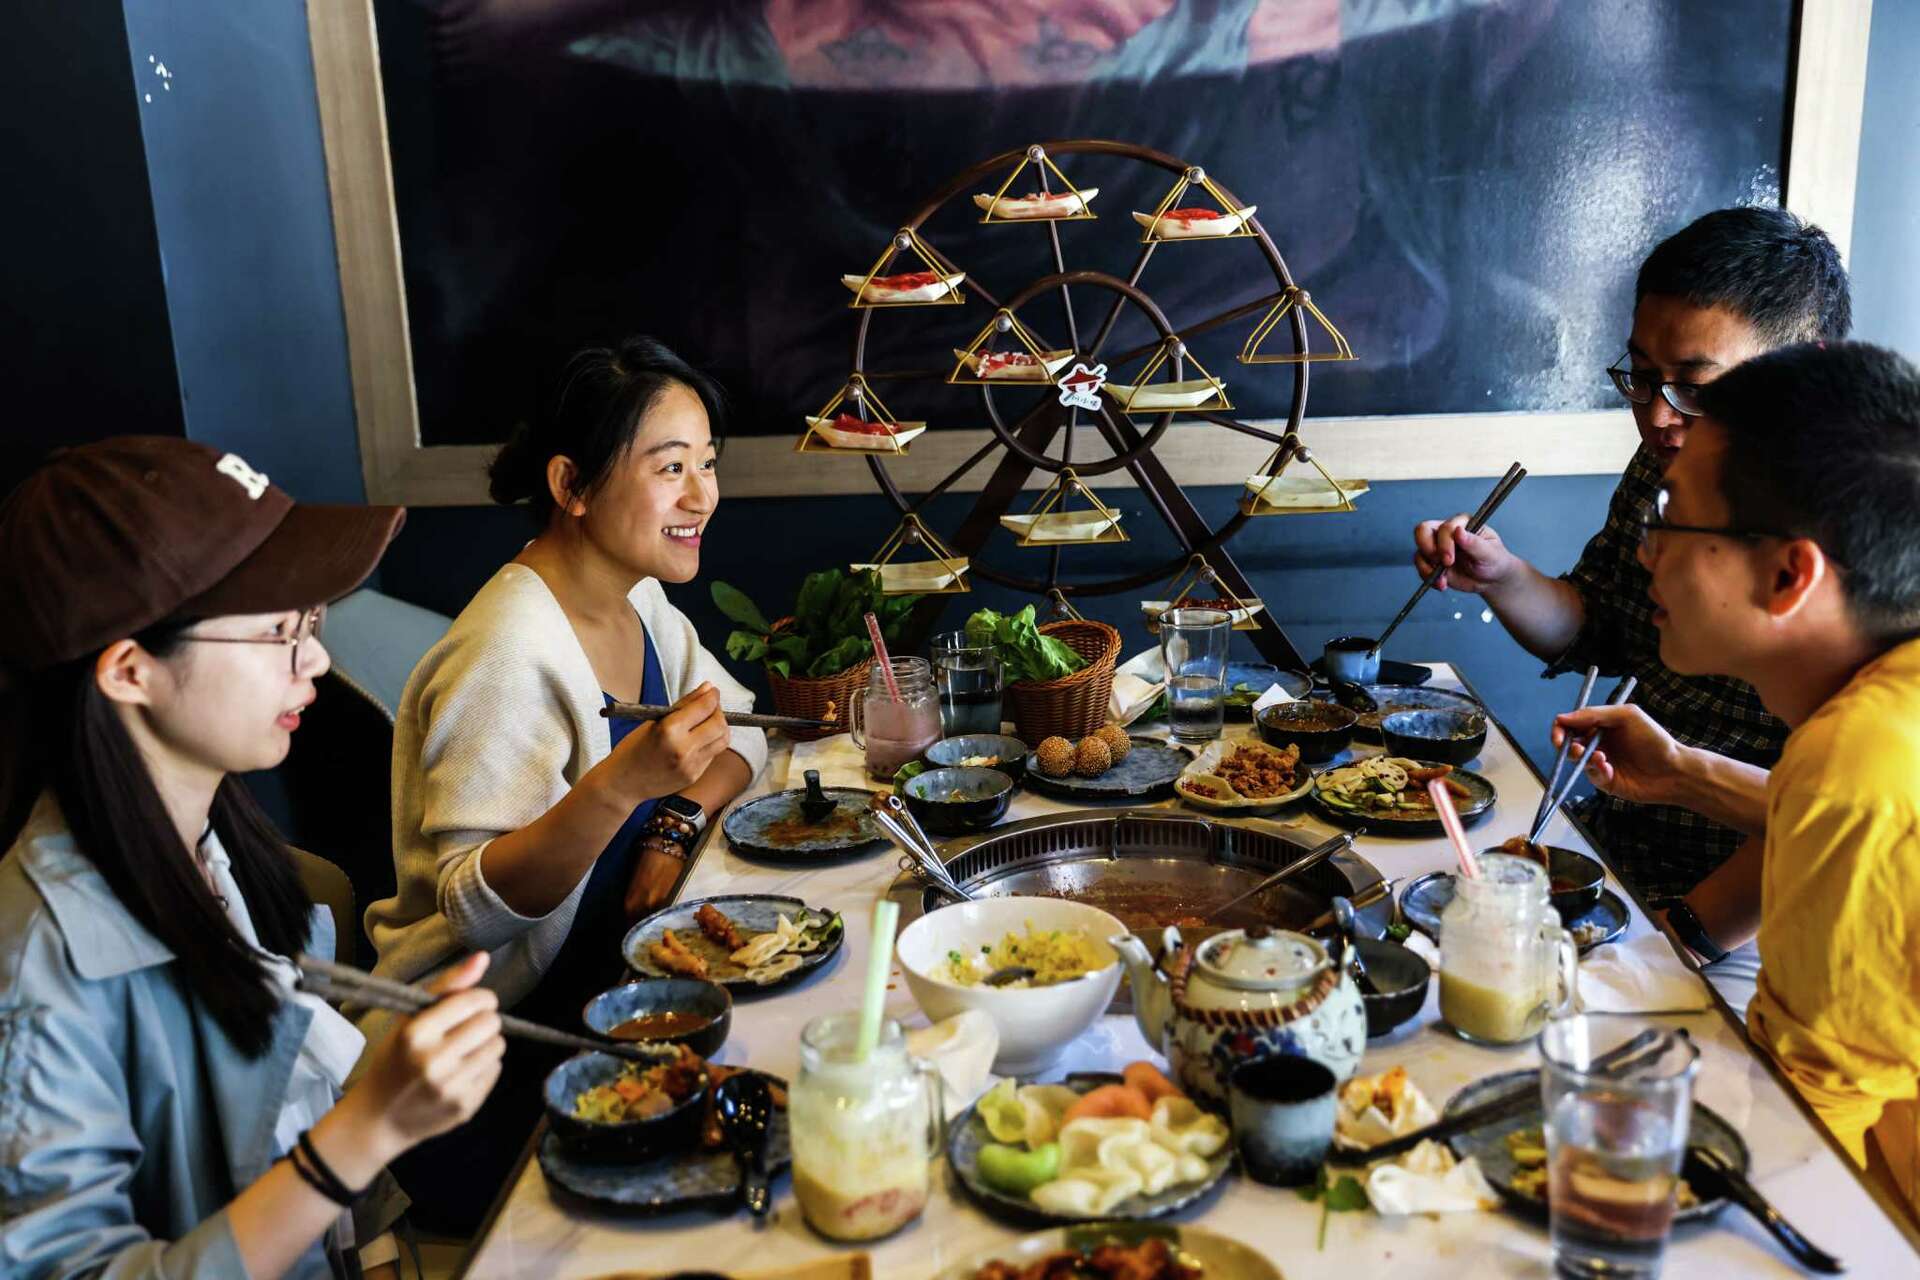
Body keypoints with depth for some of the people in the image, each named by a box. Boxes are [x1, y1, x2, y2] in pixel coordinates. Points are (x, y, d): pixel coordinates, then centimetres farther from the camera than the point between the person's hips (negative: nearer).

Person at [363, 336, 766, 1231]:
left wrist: (676, 821, -10)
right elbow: (473, 907, -24)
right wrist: (621, 783, -38)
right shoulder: (509, 654, -24)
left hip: (606, 970, 8)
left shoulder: (636, 599, 2)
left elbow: (736, 738, 10)